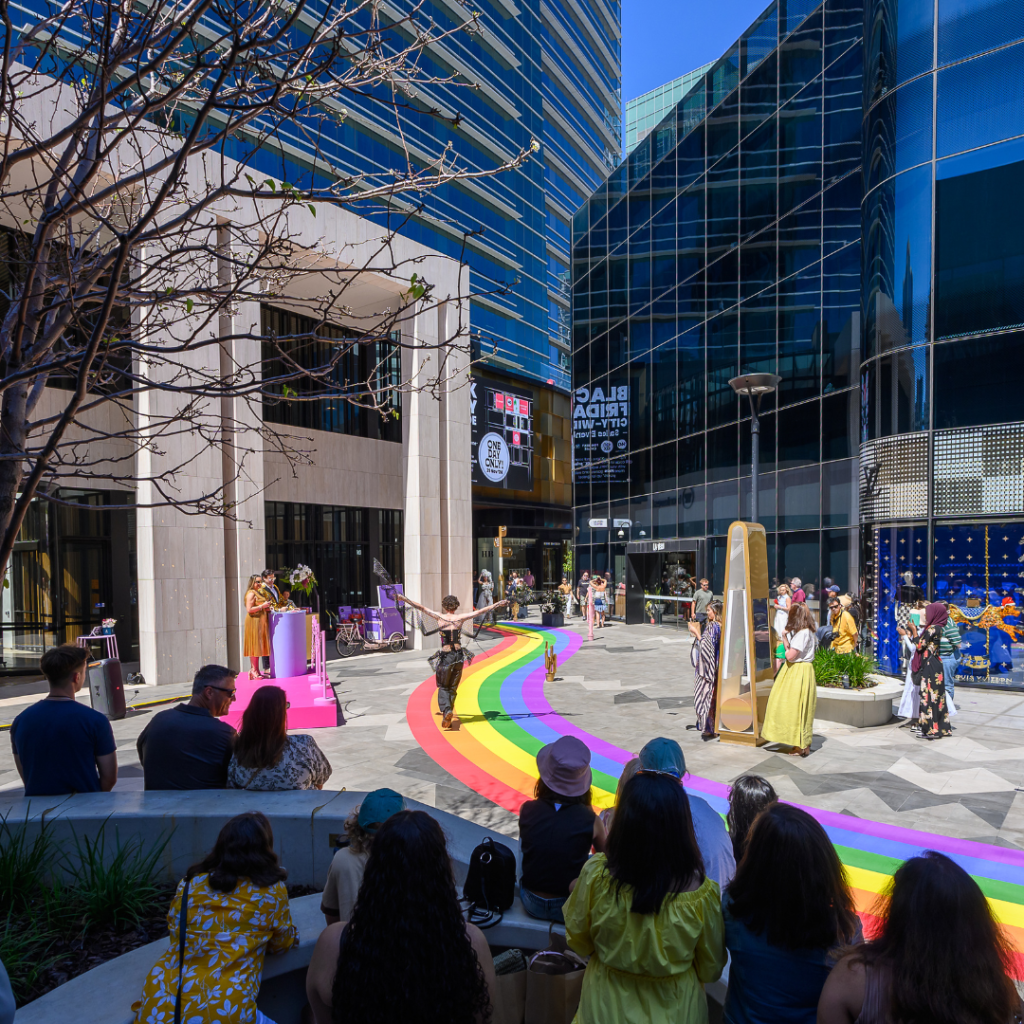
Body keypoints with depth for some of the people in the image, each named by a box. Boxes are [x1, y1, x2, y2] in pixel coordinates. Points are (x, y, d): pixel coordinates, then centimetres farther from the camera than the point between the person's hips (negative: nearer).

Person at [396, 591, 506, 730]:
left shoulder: (440, 617, -4)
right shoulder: (460, 618, 0)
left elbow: (420, 607, 1)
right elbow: (479, 611, 6)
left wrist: (404, 598, 10)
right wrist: (498, 604, 14)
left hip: (445, 656, -2)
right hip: (458, 655, 2)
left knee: (443, 687, 11)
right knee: (453, 687, 14)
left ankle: (446, 710, -15)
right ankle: (448, 718, 12)